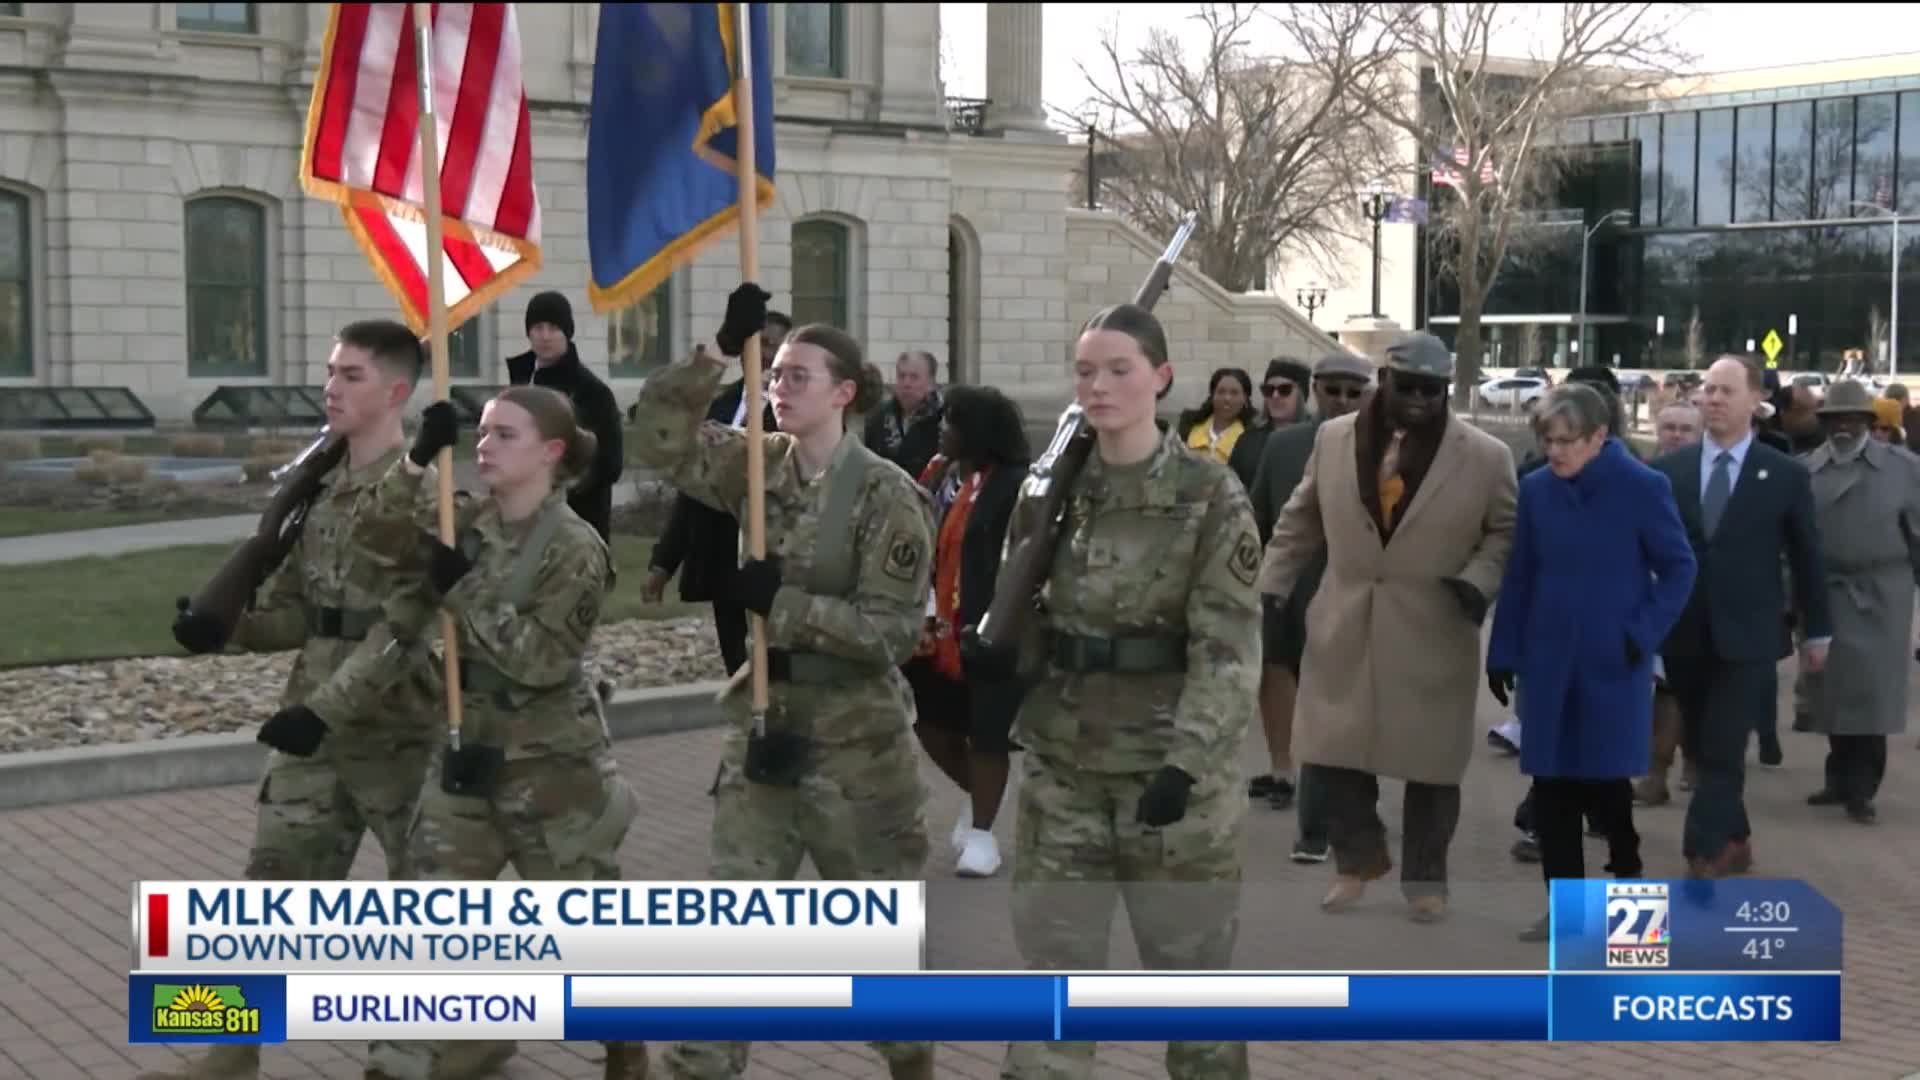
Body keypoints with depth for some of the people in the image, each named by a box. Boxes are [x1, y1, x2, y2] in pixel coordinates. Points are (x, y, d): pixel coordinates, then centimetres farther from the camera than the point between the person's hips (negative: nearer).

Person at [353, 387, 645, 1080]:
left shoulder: (574, 549, -16)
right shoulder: (469, 524, 4)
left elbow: (539, 658, -22)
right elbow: (379, 536, -5)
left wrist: (463, 589, -21)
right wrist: (418, 460, -16)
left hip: (553, 761, -6)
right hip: (470, 749, 6)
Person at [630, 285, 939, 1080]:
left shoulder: (887, 495, -14)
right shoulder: (759, 467, 2)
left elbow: (893, 631, -16)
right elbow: (658, 440, -6)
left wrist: (784, 603, -23)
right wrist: (717, 352, -15)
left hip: (855, 735, -4)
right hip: (764, 723, 5)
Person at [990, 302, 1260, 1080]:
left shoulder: (1213, 497, -9)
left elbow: (1228, 648, -14)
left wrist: (1187, 762, -24)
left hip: (1172, 764, -3)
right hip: (1062, 762, 4)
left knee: (1191, 963, 11)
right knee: (1052, 964, 7)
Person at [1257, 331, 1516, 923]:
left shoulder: (1487, 456, -6)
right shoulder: (1333, 438, 2)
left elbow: (1507, 532, 3)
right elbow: (1300, 521, 10)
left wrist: (1479, 580, -15)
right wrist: (1268, 590, 7)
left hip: (1433, 637, -2)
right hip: (1342, 629, 2)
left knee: (1431, 764, 6)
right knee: (1330, 752, 7)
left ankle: (1425, 878, 25)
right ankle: (1358, 857, 29)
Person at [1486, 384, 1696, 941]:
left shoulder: (1643, 487, -10)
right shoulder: (1536, 489, 1)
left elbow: (1679, 567, -3)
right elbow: (1519, 576, 7)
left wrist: (1644, 634, -12)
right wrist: (1504, 653, 6)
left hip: (1612, 662, -3)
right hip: (1549, 661, 3)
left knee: (1603, 779, 1)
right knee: (1551, 785, 4)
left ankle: (1627, 881, 26)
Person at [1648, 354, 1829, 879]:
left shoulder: (1786, 475, 0)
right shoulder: (1666, 470, 3)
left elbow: (1806, 557, 7)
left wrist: (1817, 630, 12)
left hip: (1747, 637, -3)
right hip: (1684, 635, 3)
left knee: (1723, 753, -9)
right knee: (1703, 749, 12)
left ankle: (1702, 858, -8)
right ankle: (1733, 842, 29)